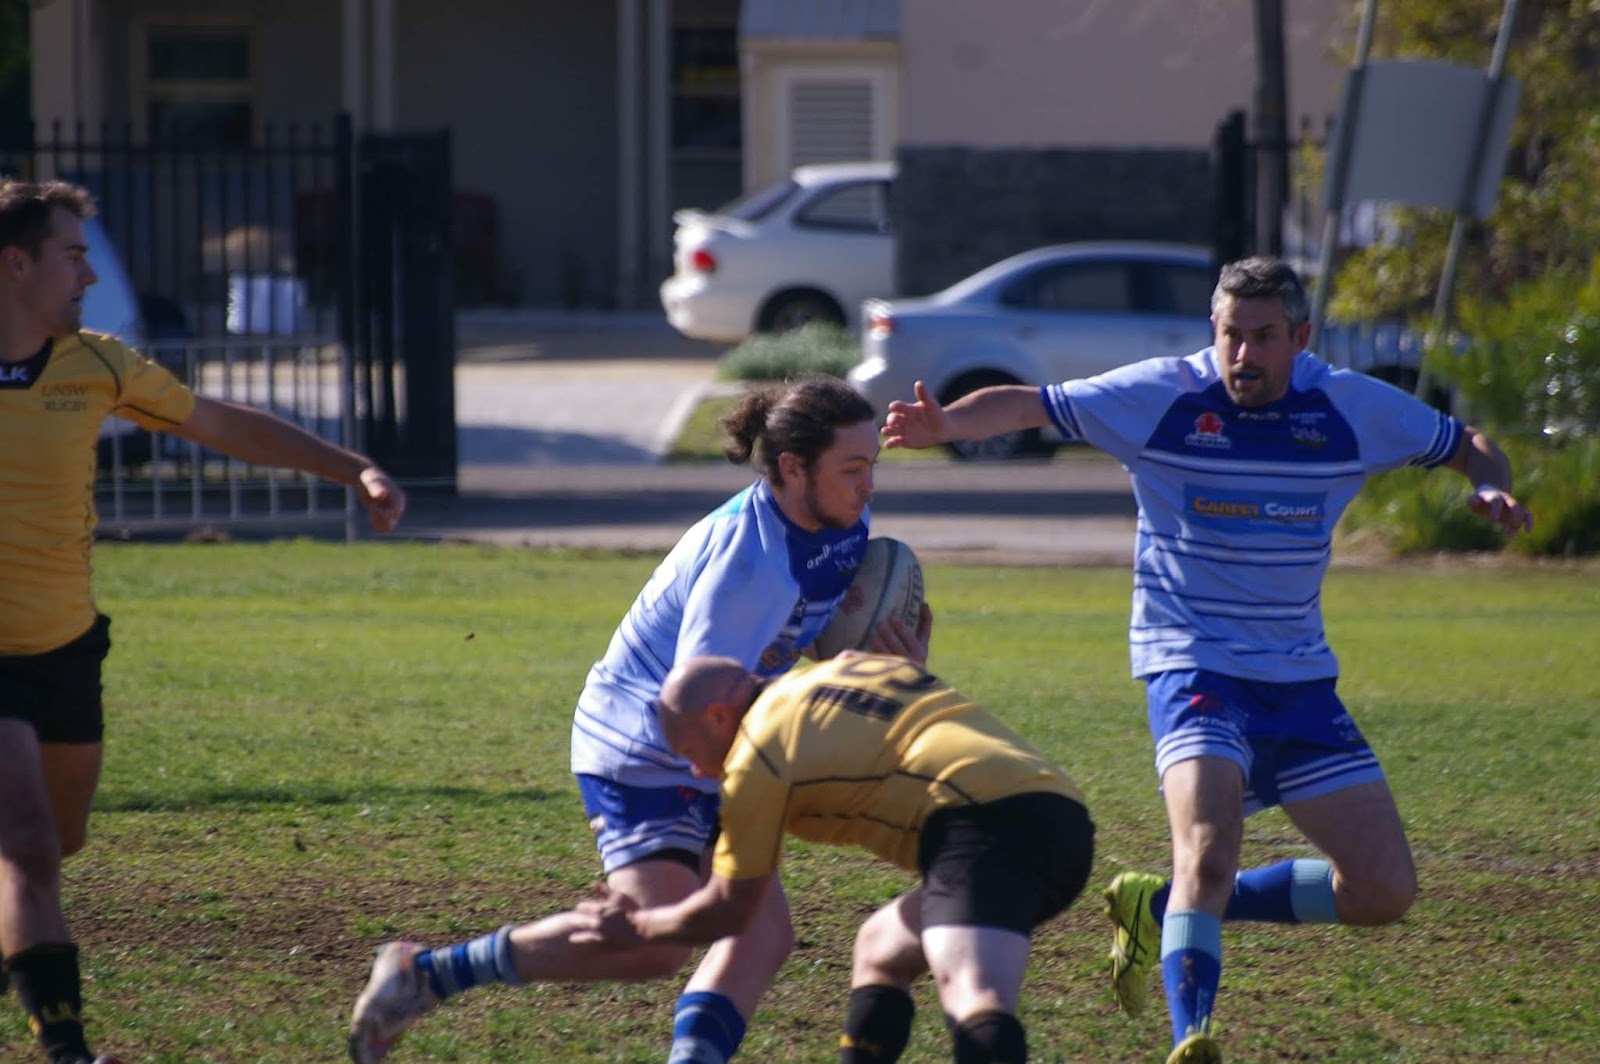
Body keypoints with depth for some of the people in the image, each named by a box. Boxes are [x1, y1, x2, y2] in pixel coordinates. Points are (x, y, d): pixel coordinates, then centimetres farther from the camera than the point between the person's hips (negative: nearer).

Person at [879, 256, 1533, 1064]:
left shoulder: (1351, 408, -1)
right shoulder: (1164, 395, -9)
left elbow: (1466, 443, 13)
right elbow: (1026, 406, -10)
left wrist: (1490, 487, -10)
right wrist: (944, 423, -30)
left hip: (1300, 678, 5)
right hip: (1192, 665, -5)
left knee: (1384, 892, 0)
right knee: (1208, 843, -30)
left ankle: (1166, 908, 15)